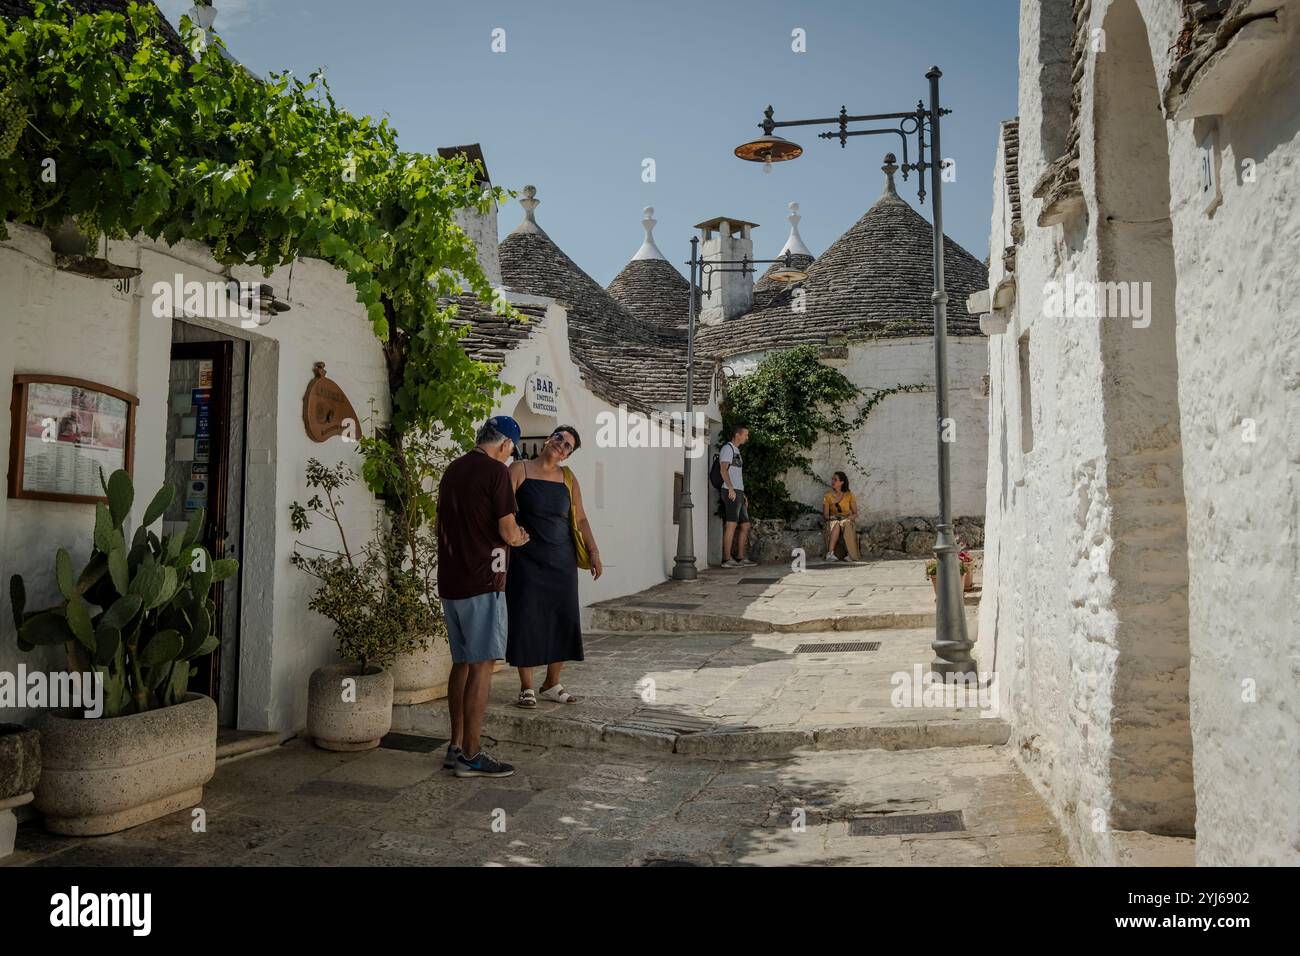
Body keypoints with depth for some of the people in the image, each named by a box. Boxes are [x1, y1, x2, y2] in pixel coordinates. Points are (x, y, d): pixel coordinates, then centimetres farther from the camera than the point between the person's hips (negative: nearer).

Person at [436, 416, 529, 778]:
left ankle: (456, 746, 19)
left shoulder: (452, 470, 14)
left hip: (450, 582, 8)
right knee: (481, 666, -3)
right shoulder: (496, 471, -10)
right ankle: (471, 755, 0)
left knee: (462, 663, 14)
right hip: (482, 583, -8)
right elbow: (508, 532, -14)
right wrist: (521, 537, 9)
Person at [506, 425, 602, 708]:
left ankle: (552, 684, 19)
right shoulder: (520, 470, -2)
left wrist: (594, 552, 6)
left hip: (562, 560, 4)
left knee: (563, 620, 5)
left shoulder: (568, 478, 10)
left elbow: (580, 519, 12)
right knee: (526, 620, -2)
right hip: (527, 560, -4)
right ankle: (526, 687, 10)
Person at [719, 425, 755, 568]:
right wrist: (731, 489, -25)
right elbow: (723, 469, -17)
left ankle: (740, 558, 11)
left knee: (745, 526, 8)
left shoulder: (736, 451, 25)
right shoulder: (727, 448, -4)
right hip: (731, 493, -10)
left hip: (738, 493, 10)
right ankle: (727, 559, -14)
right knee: (731, 525, -13)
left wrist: (743, 495, 23)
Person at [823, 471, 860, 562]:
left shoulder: (849, 495, 4)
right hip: (833, 522, 1)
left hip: (847, 521, 0)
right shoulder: (827, 496, 5)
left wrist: (849, 517, -16)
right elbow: (825, 515, 2)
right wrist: (831, 517, -19)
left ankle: (852, 555, -46)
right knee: (836, 524, -36)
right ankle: (830, 553, -48)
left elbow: (855, 513, 3)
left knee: (845, 524, -36)